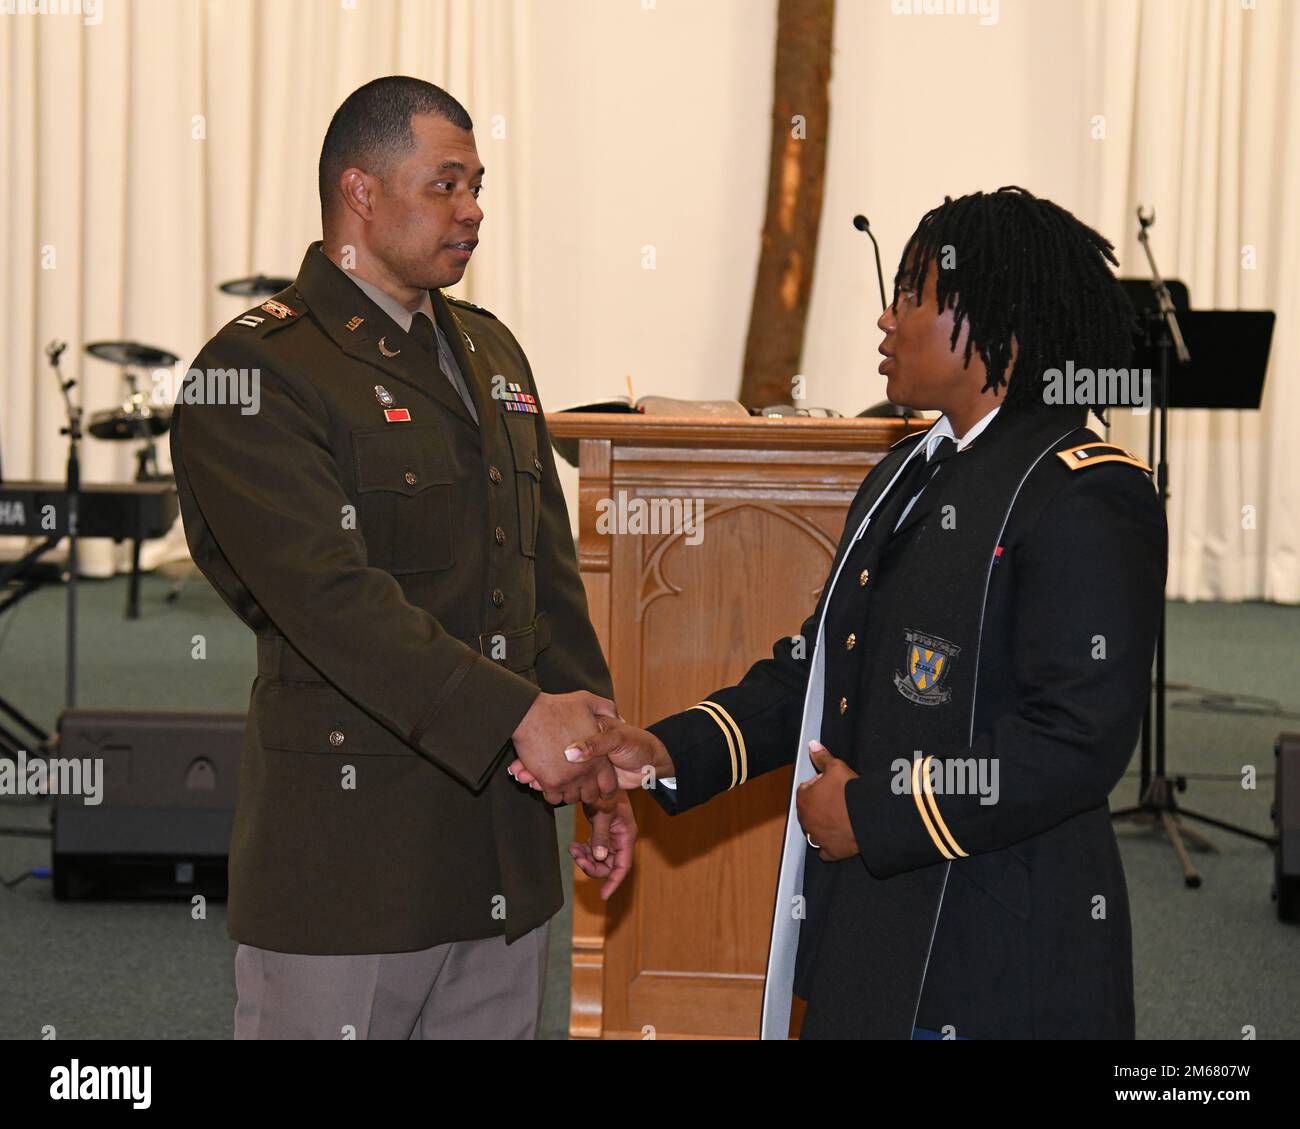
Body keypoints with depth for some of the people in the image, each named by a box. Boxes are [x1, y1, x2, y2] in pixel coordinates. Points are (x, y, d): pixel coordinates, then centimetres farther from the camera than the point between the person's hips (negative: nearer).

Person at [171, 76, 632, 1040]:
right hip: (347, 843, -7)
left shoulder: (492, 353, 16)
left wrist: (597, 760, 11)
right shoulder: (255, 371, -10)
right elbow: (329, 593, -21)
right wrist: (515, 715, -26)